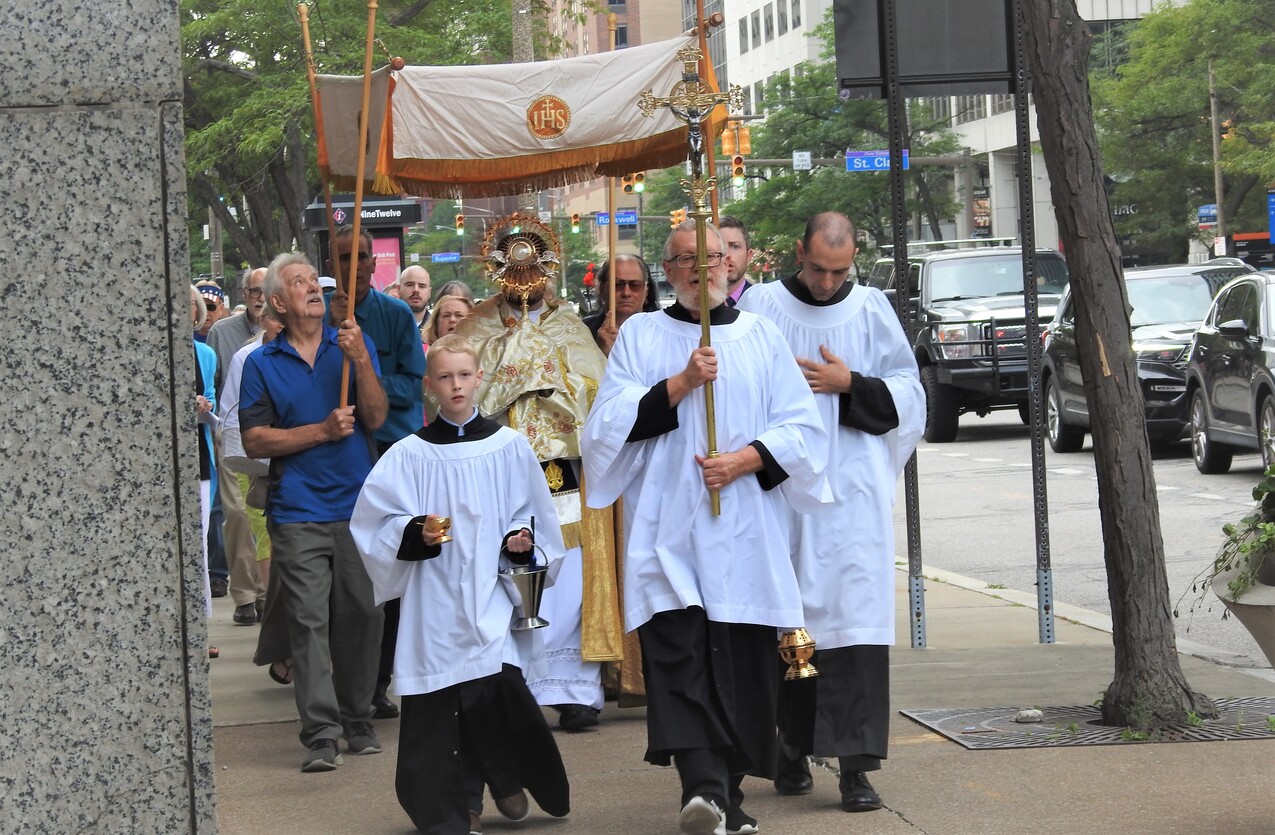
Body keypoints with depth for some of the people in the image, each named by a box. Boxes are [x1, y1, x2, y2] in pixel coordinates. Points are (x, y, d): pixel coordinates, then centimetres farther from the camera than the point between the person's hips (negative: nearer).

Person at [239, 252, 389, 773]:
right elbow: (254, 441, -1)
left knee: (361, 616, 6)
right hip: (298, 511, -2)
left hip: (357, 504, 2)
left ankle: (358, 721, 19)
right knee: (308, 622, -8)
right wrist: (323, 431, -9)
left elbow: (376, 418, 0)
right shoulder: (262, 364, 5)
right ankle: (321, 735, -10)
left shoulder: (353, 344, 9)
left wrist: (360, 361, -14)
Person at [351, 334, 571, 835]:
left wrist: (521, 541, -4)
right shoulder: (411, 455, 3)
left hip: (492, 591, 0)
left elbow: (530, 512, 15)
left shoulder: (508, 447, 6)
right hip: (435, 600, 0)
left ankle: (508, 777, 12)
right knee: (440, 702, -2)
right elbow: (374, 521, 3)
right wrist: (416, 535, -14)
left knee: (500, 681, -15)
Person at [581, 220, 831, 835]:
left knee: (744, 664, -2)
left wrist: (747, 460, -9)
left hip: (746, 530, 2)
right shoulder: (640, 335, 11)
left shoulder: (760, 336, 13)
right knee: (678, 651, -17)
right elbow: (611, 424, 0)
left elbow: (802, 426, 7)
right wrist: (680, 383, -10)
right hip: (668, 526, -1)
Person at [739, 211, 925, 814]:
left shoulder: (872, 310, 7)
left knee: (856, 620, -7)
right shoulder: (761, 307, 3)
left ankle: (855, 765, -8)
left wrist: (849, 384, -8)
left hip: (853, 493, 0)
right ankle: (793, 748, 19)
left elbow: (907, 395, 7)